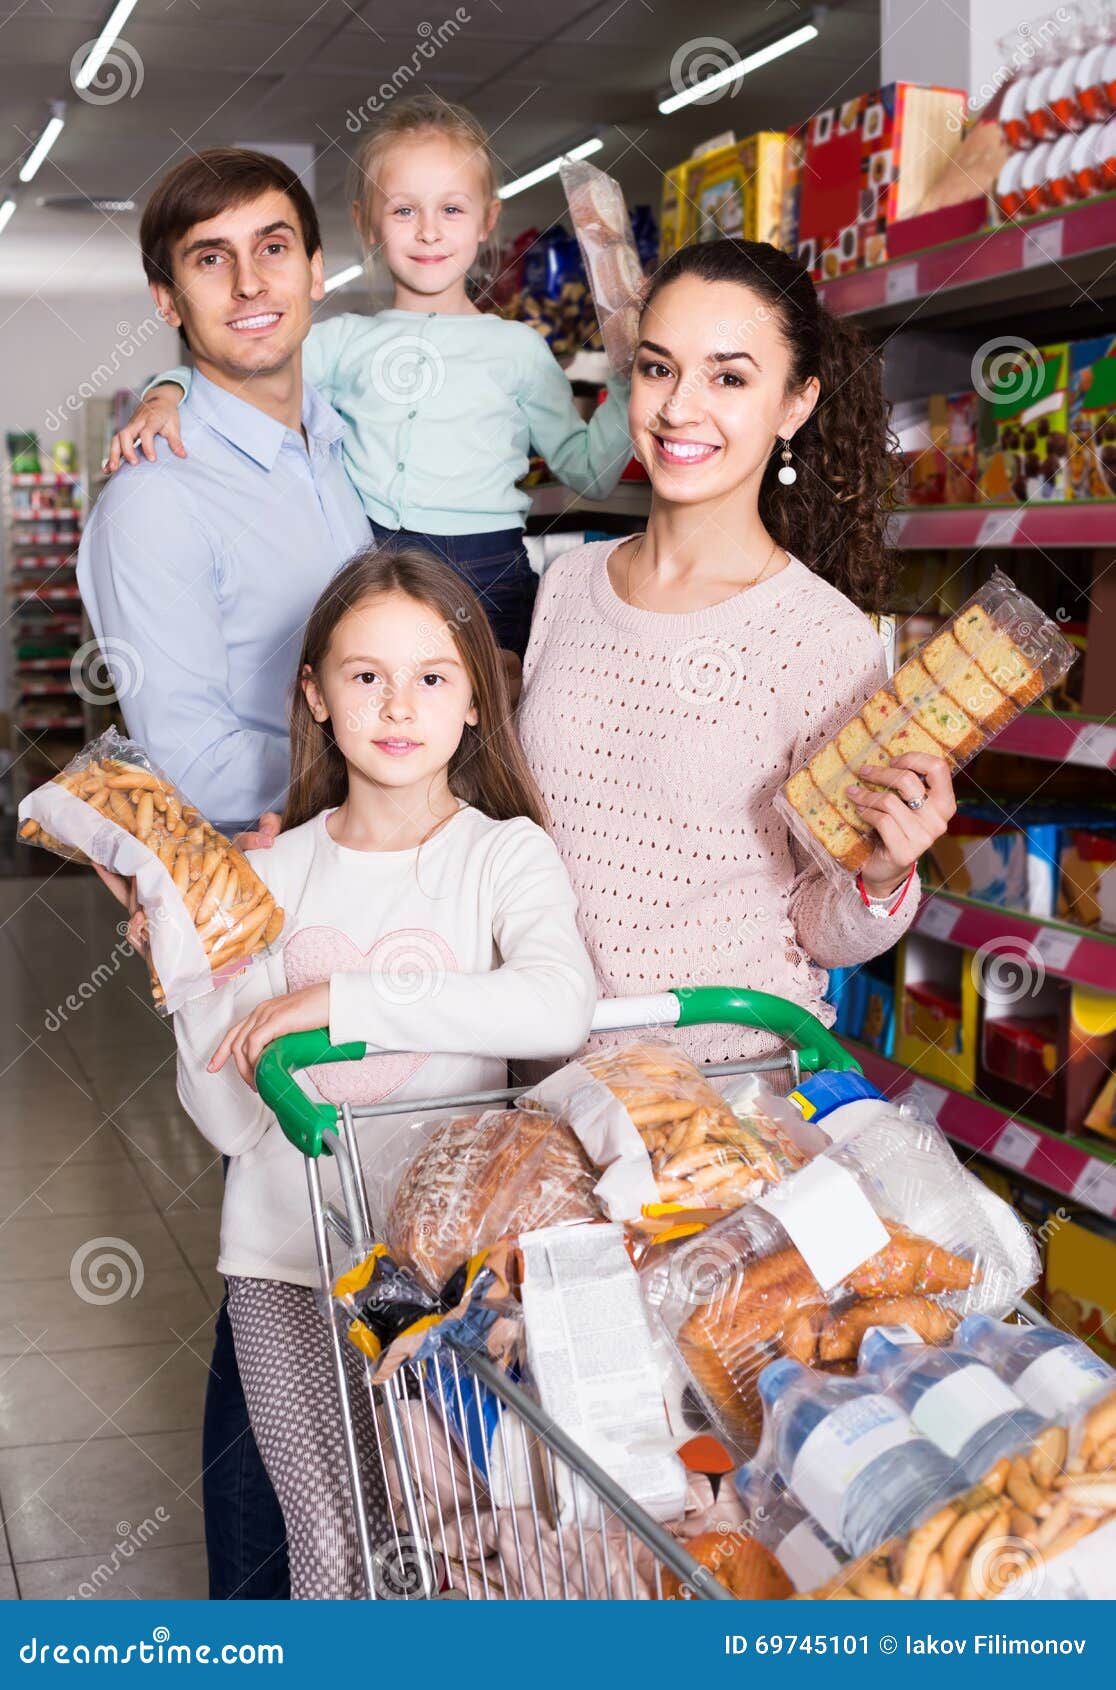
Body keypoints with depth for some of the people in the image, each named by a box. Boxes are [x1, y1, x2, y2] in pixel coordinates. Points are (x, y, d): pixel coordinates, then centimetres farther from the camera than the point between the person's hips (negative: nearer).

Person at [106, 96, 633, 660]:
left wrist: (629, 382, -3)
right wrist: (166, 394, -11)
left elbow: (588, 471, 9)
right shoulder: (345, 340, 10)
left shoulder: (516, 347, 7)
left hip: (486, 585, -1)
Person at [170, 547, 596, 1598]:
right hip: (288, 1254, 2)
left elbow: (560, 1008, -27)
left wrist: (338, 1000, -24)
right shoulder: (276, 873, 4)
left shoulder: (504, 852, -3)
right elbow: (233, 1121, 2)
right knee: (333, 1548, 0)